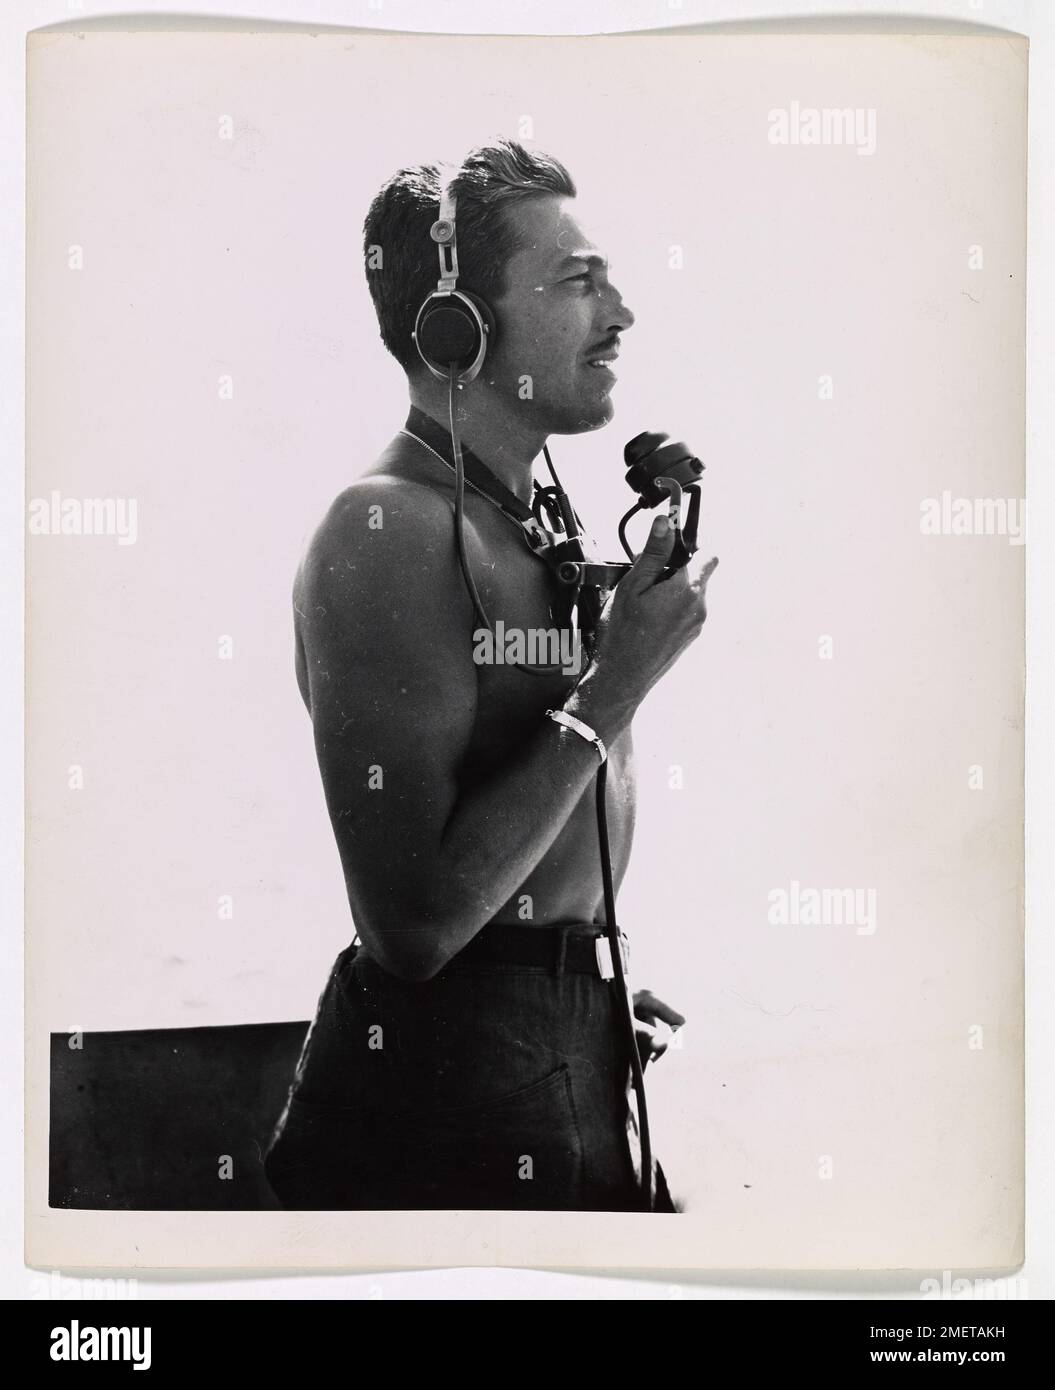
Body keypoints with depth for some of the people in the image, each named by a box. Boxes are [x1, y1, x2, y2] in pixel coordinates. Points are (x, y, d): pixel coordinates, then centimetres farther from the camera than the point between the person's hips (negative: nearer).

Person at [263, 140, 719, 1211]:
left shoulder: (517, 519, 10)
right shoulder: (392, 525, -20)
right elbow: (413, 924, -26)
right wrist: (616, 684, -22)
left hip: (566, 1038, 9)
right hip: (453, 1075, -9)